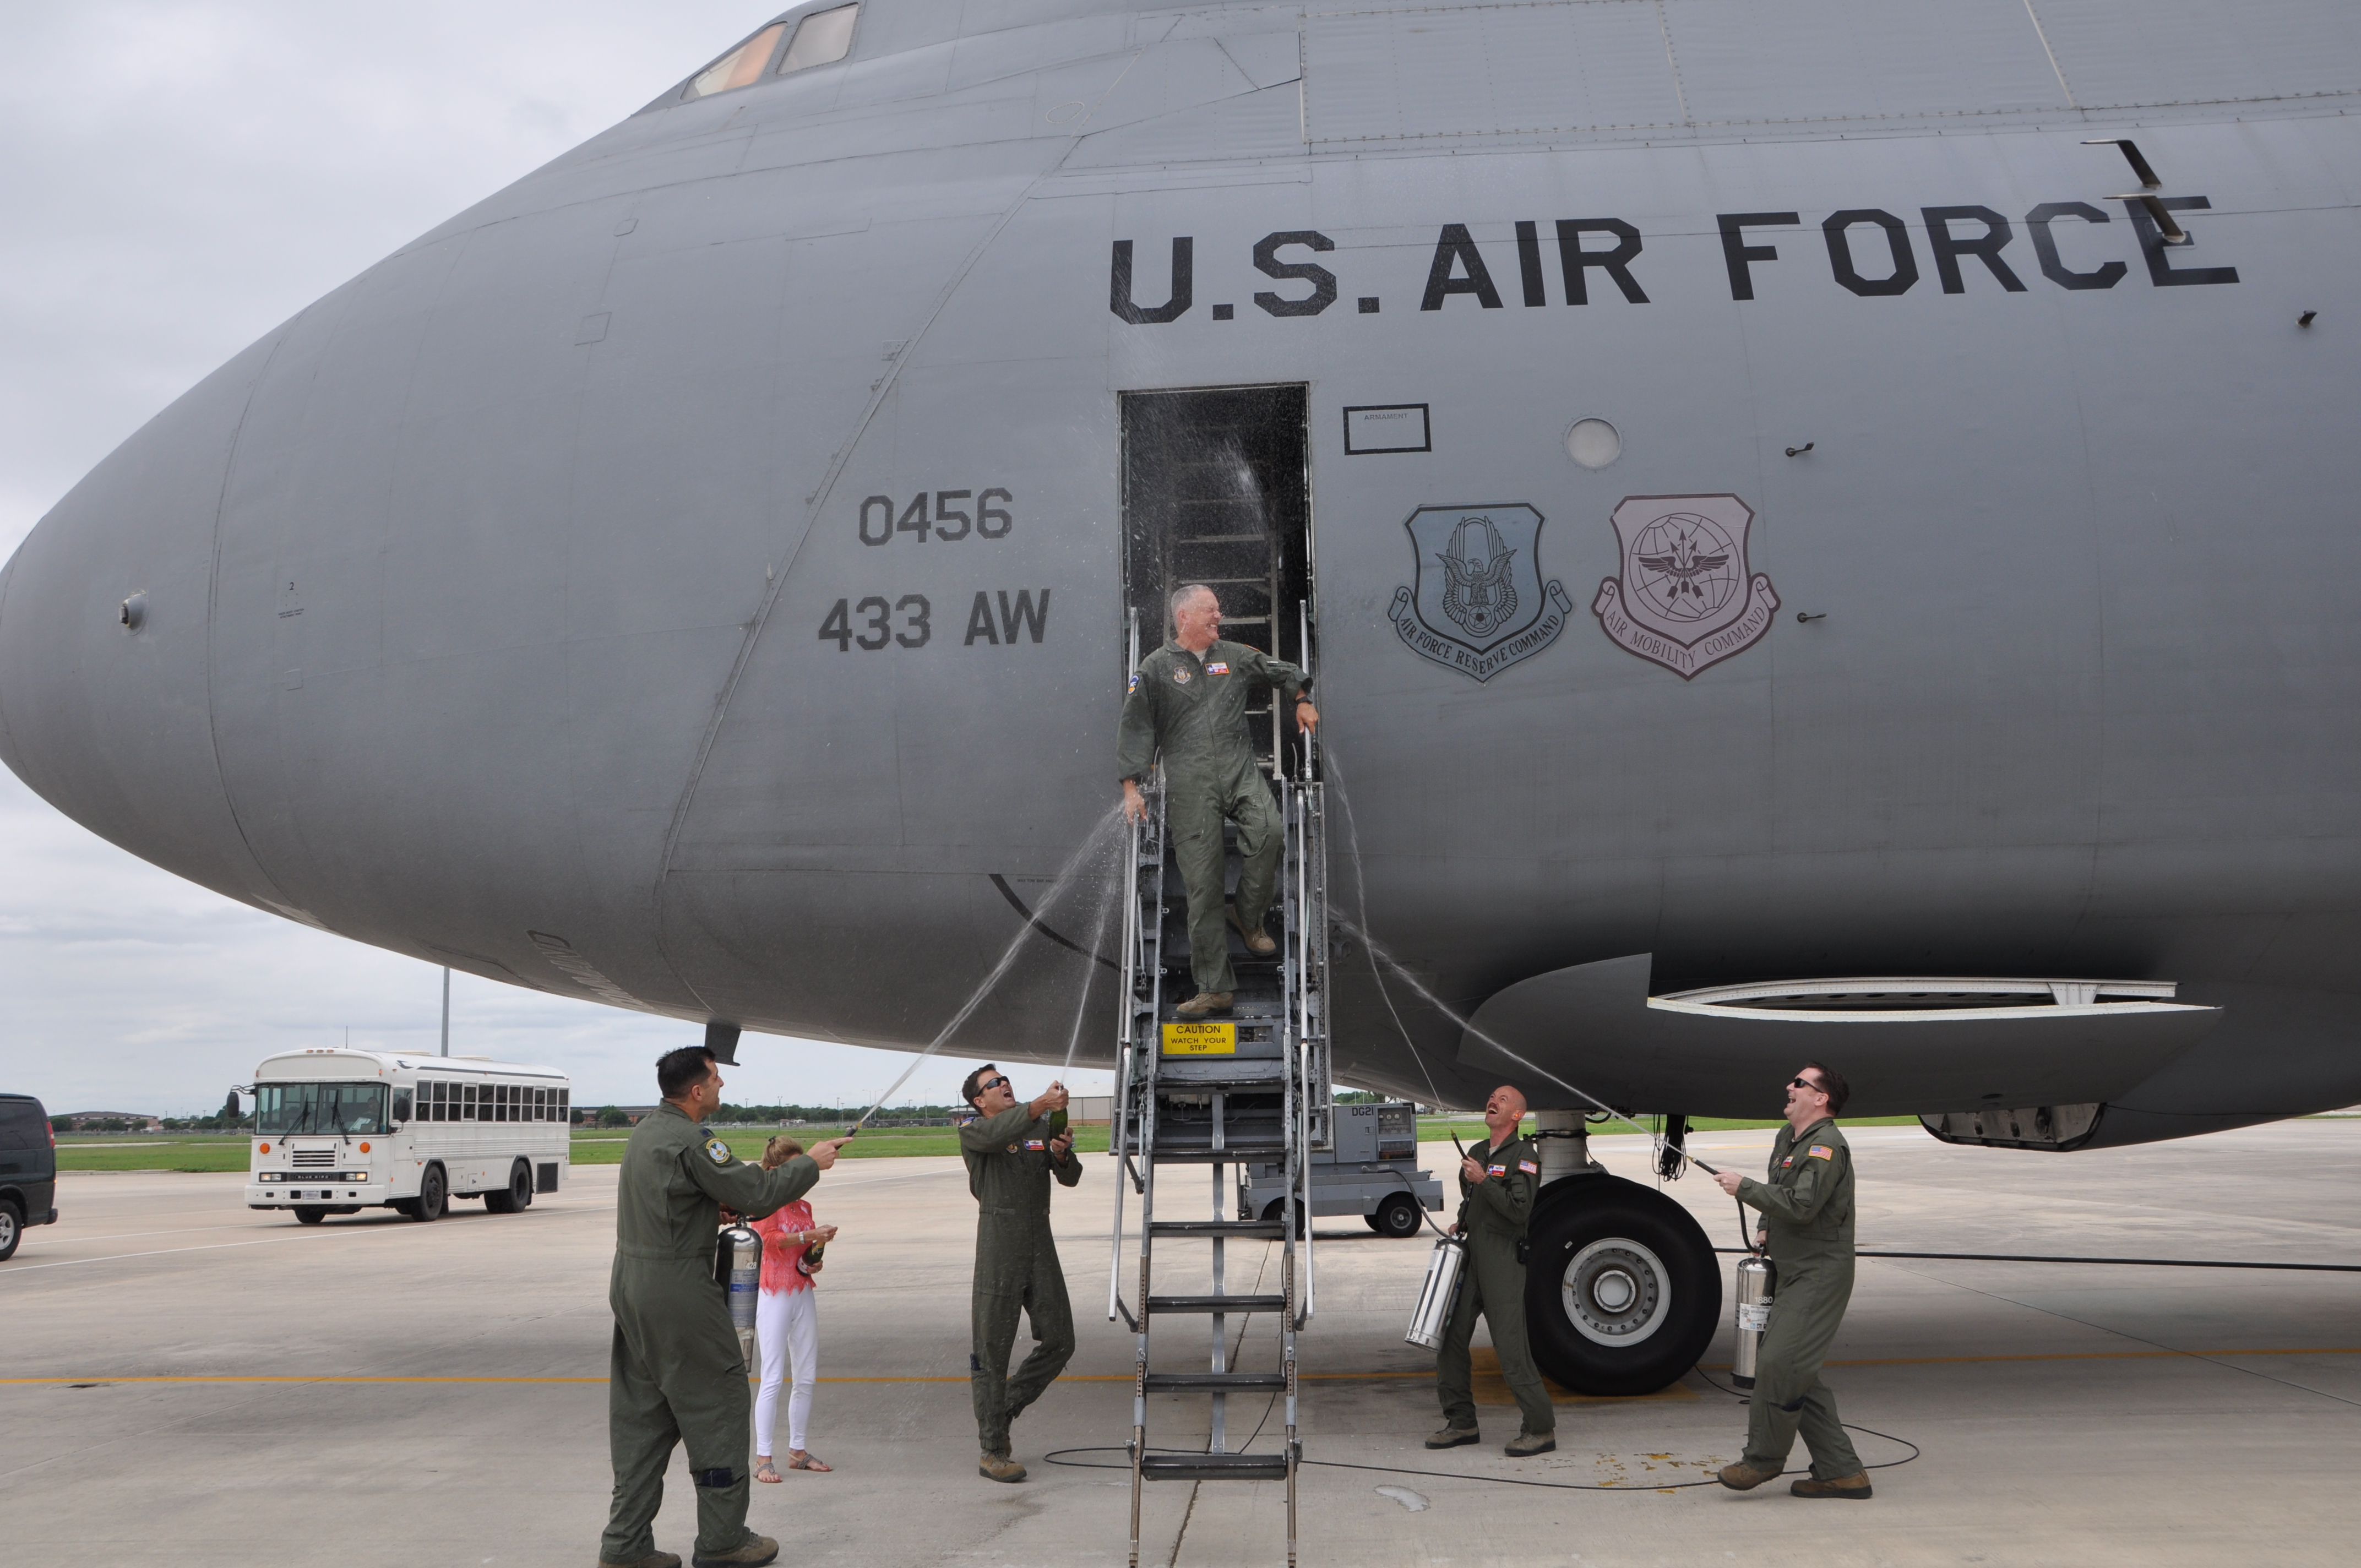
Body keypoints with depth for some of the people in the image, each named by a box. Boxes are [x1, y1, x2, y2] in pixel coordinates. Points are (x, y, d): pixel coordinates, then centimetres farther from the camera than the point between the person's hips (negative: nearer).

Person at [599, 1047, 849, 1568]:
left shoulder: (647, 1130, 11)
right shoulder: (690, 1142, -18)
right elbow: (757, 1194, -17)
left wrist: (720, 1212, 9)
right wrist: (810, 1163, -4)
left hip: (631, 1284, 9)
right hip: (678, 1288, -9)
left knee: (641, 1413, 12)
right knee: (717, 1399, 3)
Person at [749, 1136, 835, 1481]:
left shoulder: (804, 1207, 15)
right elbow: (769, 1239, -20)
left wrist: (815, 1262, 5)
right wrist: (809, 1235, -26)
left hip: (803, 1293, 7)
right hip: (774, 1294, -7)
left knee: (807, 1377, 8)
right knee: (773, 1378, -7)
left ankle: (797, 1450, 18)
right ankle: (763, 1457, -3)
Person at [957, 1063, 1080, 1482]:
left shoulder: (1041, 1129, 16)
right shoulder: (972, 1131, 0)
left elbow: (1070, 1179, 8)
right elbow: (997, 1135, -24)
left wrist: (1062, 1154, -14)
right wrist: (1040, 1106, -37)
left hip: (1040, 1243, 5)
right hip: (998, 1244, -5)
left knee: (1059, 1342, 5)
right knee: (992, 1349, -2)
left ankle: (1004, 1408, 25)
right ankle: (993, 1453, 3)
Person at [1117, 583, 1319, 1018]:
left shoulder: (1236, 657, 17)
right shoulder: (1155, 668, 7)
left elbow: (1283, 672, 35)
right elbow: (1135, 729, 5)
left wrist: (1302, 700, 22)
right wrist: (1131, 788, 0)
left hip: (1240, 769, 2)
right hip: (1188, 780, -2)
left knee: (1267, 828, -29)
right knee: (1202, 883, -5)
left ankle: (1249, 917, -2)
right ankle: (1215, 987, -1)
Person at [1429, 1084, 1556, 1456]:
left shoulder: (1524, 1156, -7)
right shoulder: (1477, 1152, 18)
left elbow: (1520, 1210, -19)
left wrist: (1483, 1180, -21)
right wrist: (1460, 1225, 12)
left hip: (1504, 1260, -8)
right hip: (1470, 1254, 8)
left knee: (1511, 1345, -10)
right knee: (1449, 1336, 6)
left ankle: (1541, 1428, -2)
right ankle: (1461, 1423, 16)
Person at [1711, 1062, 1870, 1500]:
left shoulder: (1827, 1146, -15)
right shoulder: (1788, 1138, 15)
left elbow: (1802, 1204, -25)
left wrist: (1744, 1188, -18)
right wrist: (1767, 1227, 13)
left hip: (1821, 1275, -10)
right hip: (1792, 1274, 10)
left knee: (1778, 1364, -14)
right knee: (1798, 1374, 8)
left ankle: (1764, 1458, 1)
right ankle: (1840, 1471, 13)